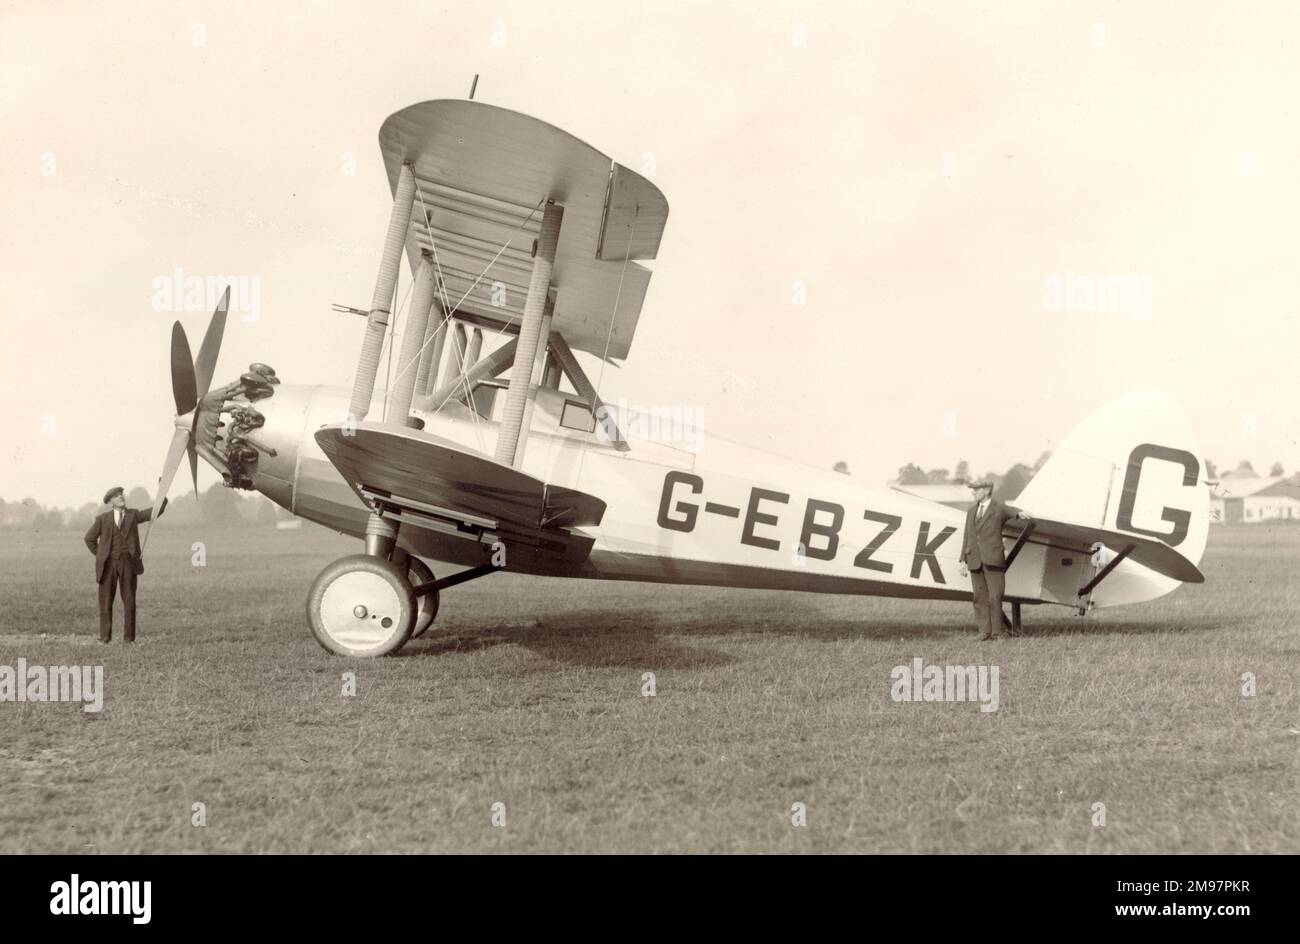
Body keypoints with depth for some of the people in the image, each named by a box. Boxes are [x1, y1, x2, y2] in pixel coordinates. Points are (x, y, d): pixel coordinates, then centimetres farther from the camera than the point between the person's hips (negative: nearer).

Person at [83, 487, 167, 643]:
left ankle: (128, 636, 4)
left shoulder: (133, 514, 8)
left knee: (129, 600, -1)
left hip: (128, 562, 0)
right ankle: (105, 636, 9)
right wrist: (100, 556, 8)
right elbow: (90, 538, 14)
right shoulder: (102, 519, 4)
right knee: (106, 600, 1)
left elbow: (157, 511, 0)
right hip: (108, 564, 0)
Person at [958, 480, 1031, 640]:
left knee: (995, 597, -5)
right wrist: (963, 560, 13)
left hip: (993, 559, -5)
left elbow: (1011, 511, -19)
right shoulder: (971, 511, 18)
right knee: (980, 598, 4)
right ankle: (984, 631, 7)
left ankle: (997, 631, 3)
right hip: (975, 560, 5)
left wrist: (1020, 513, -43)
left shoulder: (999, 508, 3)